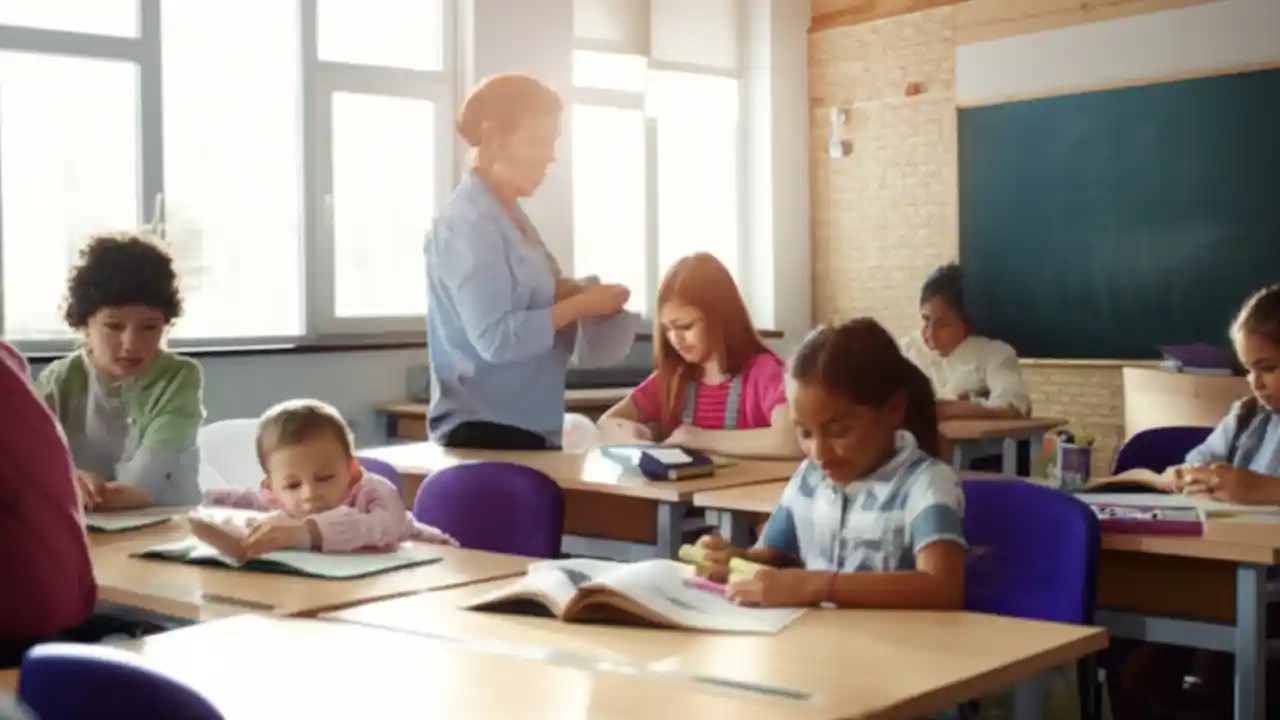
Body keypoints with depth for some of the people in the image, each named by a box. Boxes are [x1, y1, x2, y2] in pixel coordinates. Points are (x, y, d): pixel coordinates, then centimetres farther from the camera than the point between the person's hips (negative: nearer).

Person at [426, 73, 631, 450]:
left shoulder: (510, 216, 13)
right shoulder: (469, 222, -16)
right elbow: (495, 338, -23)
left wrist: (570, 292, 0)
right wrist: (579, 306, -16)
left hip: (526, 428, 9)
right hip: (486, 430, -9)